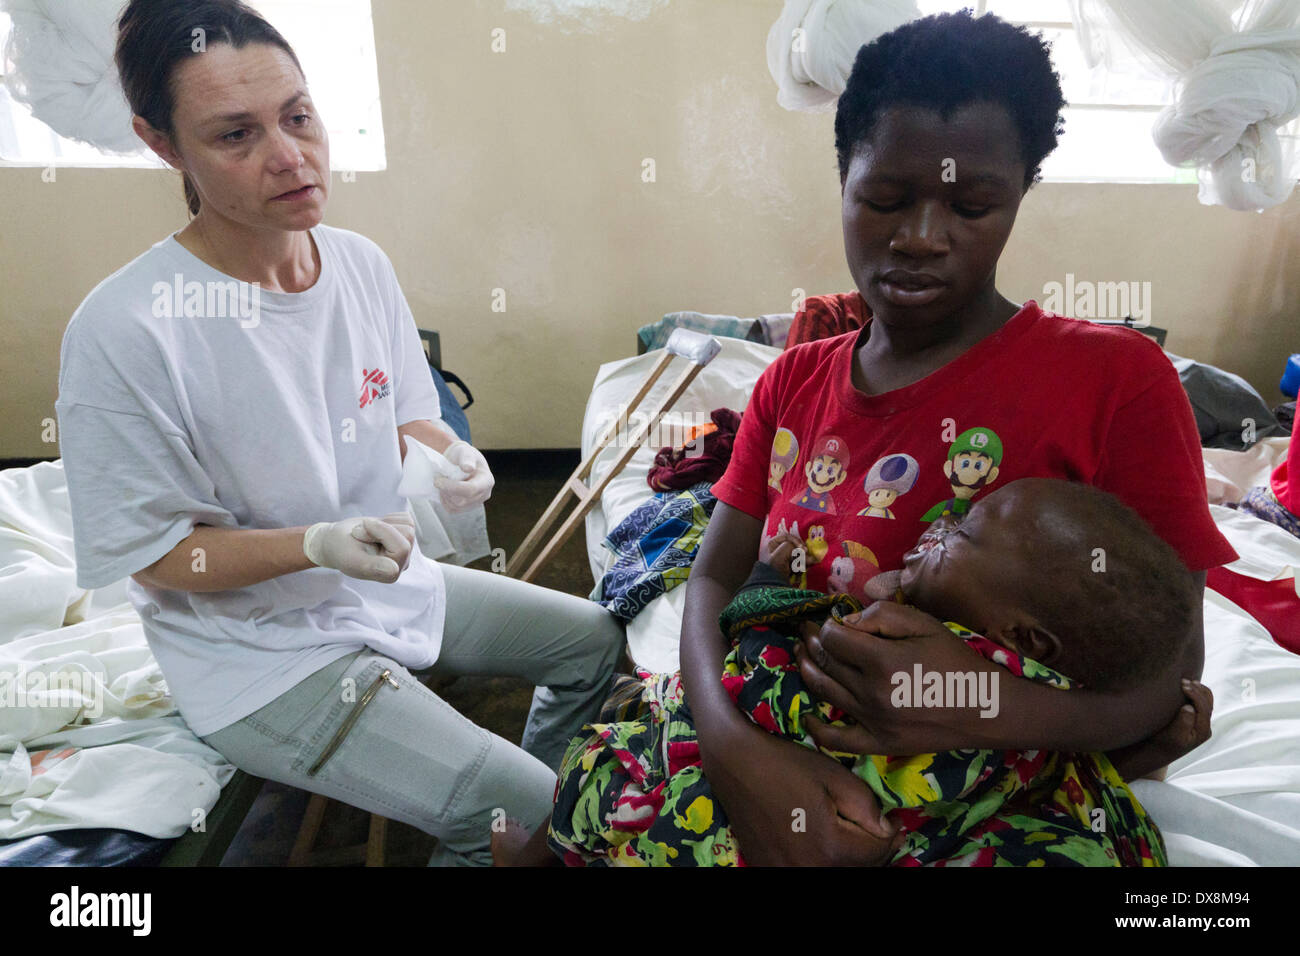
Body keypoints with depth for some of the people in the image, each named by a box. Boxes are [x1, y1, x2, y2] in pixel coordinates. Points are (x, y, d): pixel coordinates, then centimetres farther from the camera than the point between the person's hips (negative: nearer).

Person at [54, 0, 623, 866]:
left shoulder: (362, 262, -5)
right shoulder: (124, 332, -25)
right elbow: (151, 556, -16)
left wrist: (450, 458, -15)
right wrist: (319, 545, -30)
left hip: (394, 585, 8)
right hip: (265, 652, -7)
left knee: (595, 639, 16)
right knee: (519, 815, -14)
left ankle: (540, 807, 37)